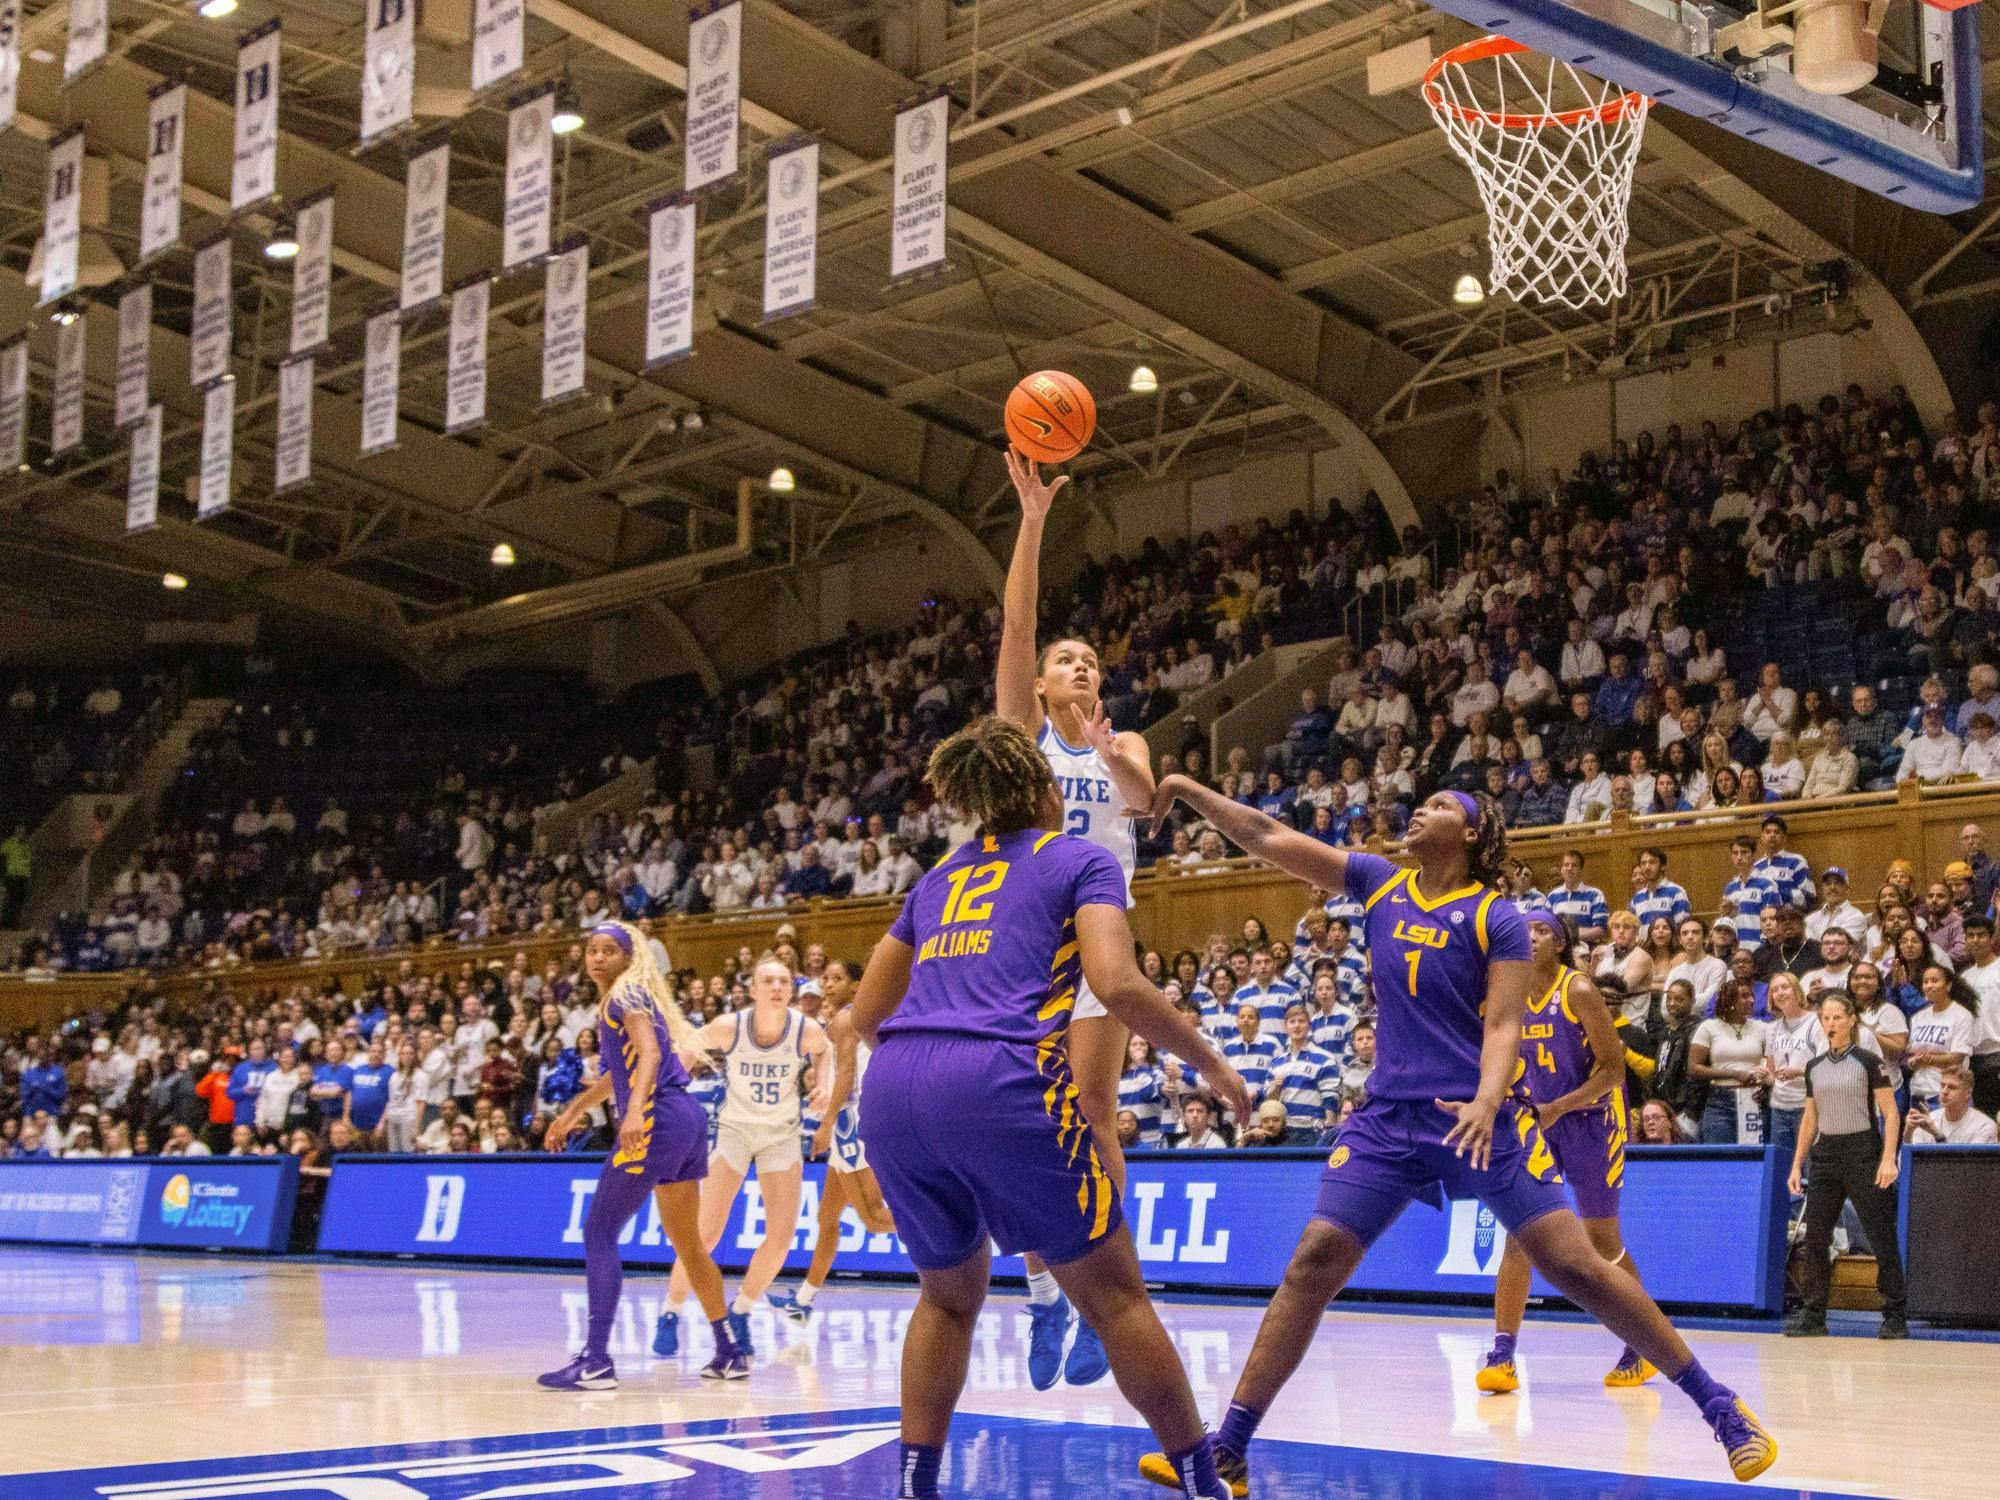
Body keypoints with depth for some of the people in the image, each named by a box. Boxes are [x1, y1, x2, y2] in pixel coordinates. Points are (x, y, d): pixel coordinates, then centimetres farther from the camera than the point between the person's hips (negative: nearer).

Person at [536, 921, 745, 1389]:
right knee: (687, 1241, 16)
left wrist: (635, 1109, -36)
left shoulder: (627, 994, -5)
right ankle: (729, 1353, 21)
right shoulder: (616, 1000, 23)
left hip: (658, 1120, -10)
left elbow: (650, 1052, -21)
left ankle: (595, 1359, -11)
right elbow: (621, 1070, 35)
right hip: (688, 1119, 10)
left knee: (599, 1231, -6)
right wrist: (573, 1111, 42)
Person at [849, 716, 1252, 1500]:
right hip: (1001, 1081, -5)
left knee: (949, 1295, 24)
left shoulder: (939, 877, 27)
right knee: (1113, 1295, 7)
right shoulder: (1082, 859, 13)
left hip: (892, 1089, 5)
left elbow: (866, 1013, 28)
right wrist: (1207, 1059, 8)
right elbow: (1117, 985, -4)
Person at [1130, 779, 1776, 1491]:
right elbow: (1265, 838, 9)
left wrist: (1487, 1100, -28)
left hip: (1476, 1116, -4)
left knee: (1577, 1266, -8)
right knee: (1312, 1265, -7)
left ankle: (1721, 1407, 5)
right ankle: (1228, 1451, -3)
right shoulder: (1379, 883, 10)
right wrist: (1191, 790, 2)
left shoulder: (1497, 919, -2)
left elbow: (1503, 1025, -10)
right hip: (1387, 1118, 4)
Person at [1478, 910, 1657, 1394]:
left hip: (1590, 1119, -5)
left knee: (1601, 1240, 2)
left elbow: (1612, 1068, -17)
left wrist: (1556, 1109, -24)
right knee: (1519, 1233, -8)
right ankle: (1502, 1354, -9)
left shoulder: (1579, 992, -14)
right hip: (1535, 1119, 5)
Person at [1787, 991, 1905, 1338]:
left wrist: (1888, 1159, -16)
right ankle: (1813, 1315, 9)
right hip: (1825, 1157, 5)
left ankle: (1894, 1317, 4)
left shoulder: (1867, 1061, -3)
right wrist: (1797, 1165, 13)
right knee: (1814, 1238, 2)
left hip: (1863, 1155, -5)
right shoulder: (1815, 1067, 11)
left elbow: (1890, 1112, -6)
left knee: (1882, 1238, -3)